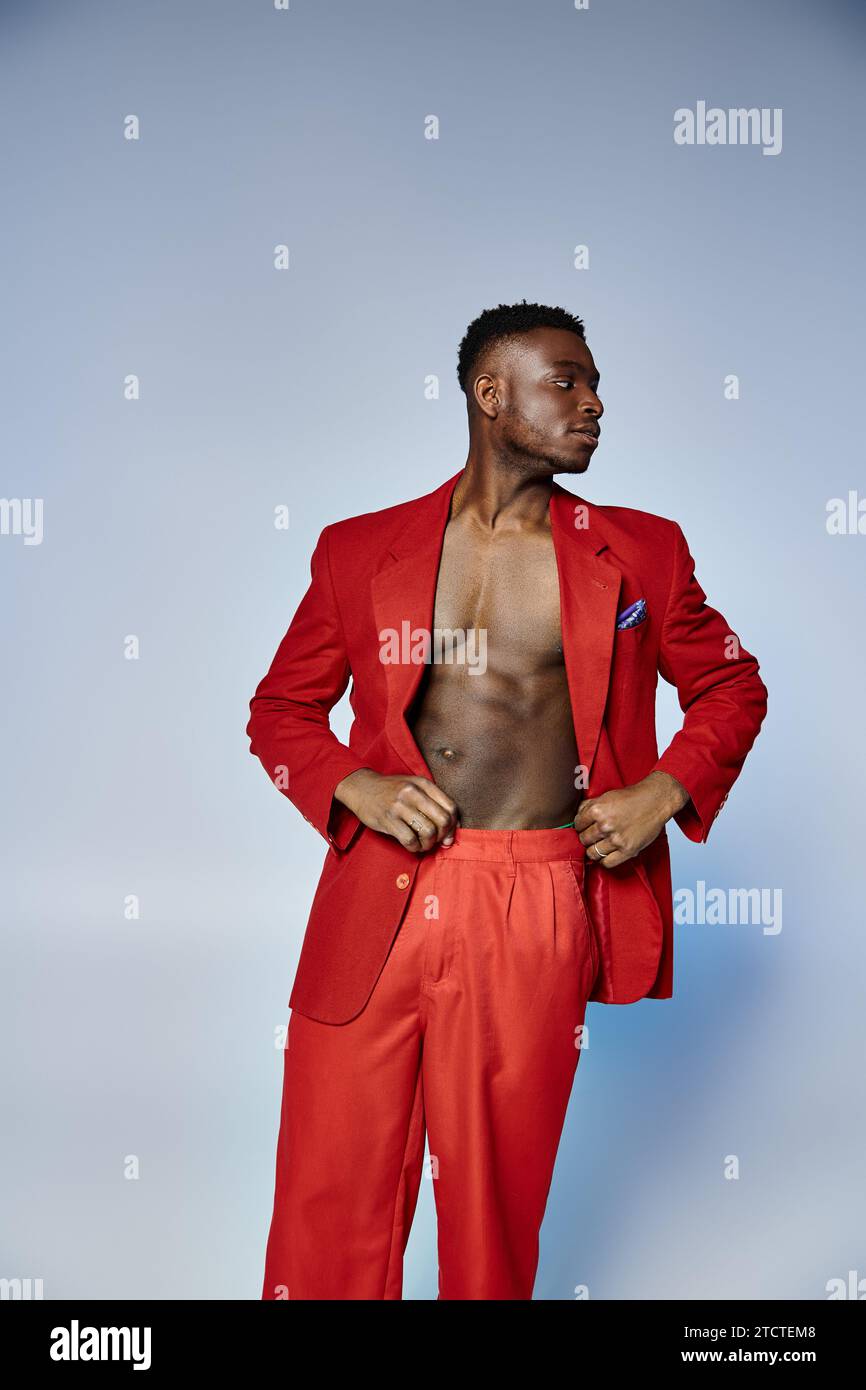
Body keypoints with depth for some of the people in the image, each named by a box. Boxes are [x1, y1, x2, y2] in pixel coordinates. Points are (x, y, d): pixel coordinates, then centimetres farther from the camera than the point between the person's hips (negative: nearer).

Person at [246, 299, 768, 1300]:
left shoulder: (641, 551, 7)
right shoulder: (360, 550, 7)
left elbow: (731, 686, 17)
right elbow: (278, 709, 13)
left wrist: (666, 789, 0)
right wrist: (355, 787, -6)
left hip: (535, 926, 0)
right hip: (376, 906, 1)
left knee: (496, 1208, 11)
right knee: (328, 1211, 7)